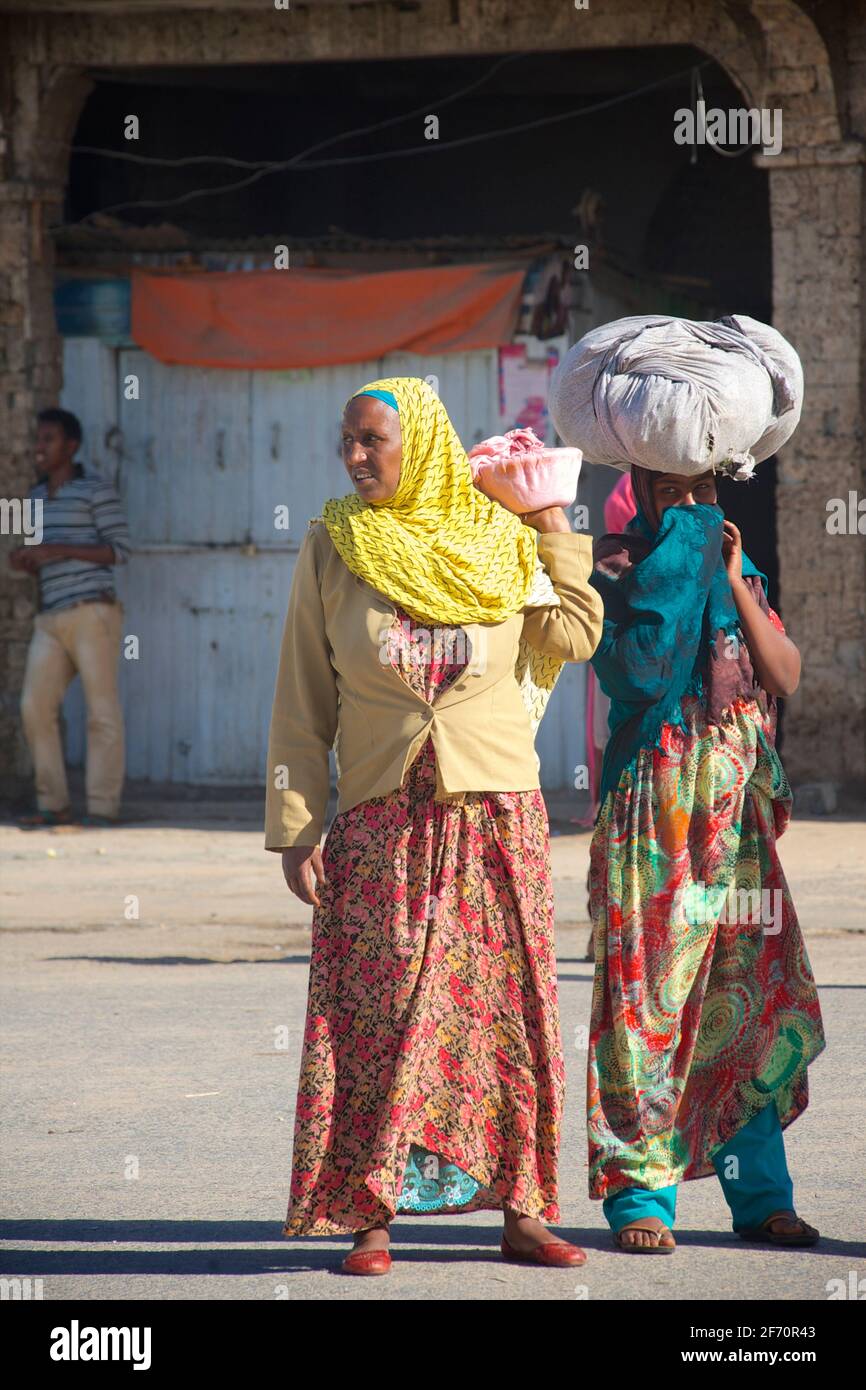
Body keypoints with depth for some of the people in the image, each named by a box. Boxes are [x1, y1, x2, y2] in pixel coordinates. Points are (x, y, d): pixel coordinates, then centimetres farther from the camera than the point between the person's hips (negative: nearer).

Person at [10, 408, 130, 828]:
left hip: (92, 612, -7)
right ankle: (53, 804, 6)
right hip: (51, 617, 7)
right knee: (35, 707, 0)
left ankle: (103, 808, -4)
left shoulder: (96, 492, -2)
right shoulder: (36, 498, 19)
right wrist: (24, 561, 4)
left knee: (102, 711, -5)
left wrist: (56, 550, -15)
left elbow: (119, 549, -9)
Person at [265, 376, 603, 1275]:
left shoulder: (498, 541, 5)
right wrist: (295, 828, -2)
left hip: (498, 812, 1)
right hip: (382, 819, -1)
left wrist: (556, 534, 5)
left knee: (507, 1006, 2)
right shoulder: (332, 547, 3)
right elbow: (302, 698, 3)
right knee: (377, 1012, -6)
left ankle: (521, 1212, 8)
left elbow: (573, 637, 1)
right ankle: (368, 1217, -1)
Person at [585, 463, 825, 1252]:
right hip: (654, 812, -5)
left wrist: (735, 584, -8)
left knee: (756, 998, 4)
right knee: (650, 994, -8)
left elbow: (786, 676, 3)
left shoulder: (741, 571, 15)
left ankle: (760, 1195, 11)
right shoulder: (615, 568, 1)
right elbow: (641, 660, -18)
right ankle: (640, 1195, -3)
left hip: (739, 816, 5)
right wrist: (683, 544, -16)